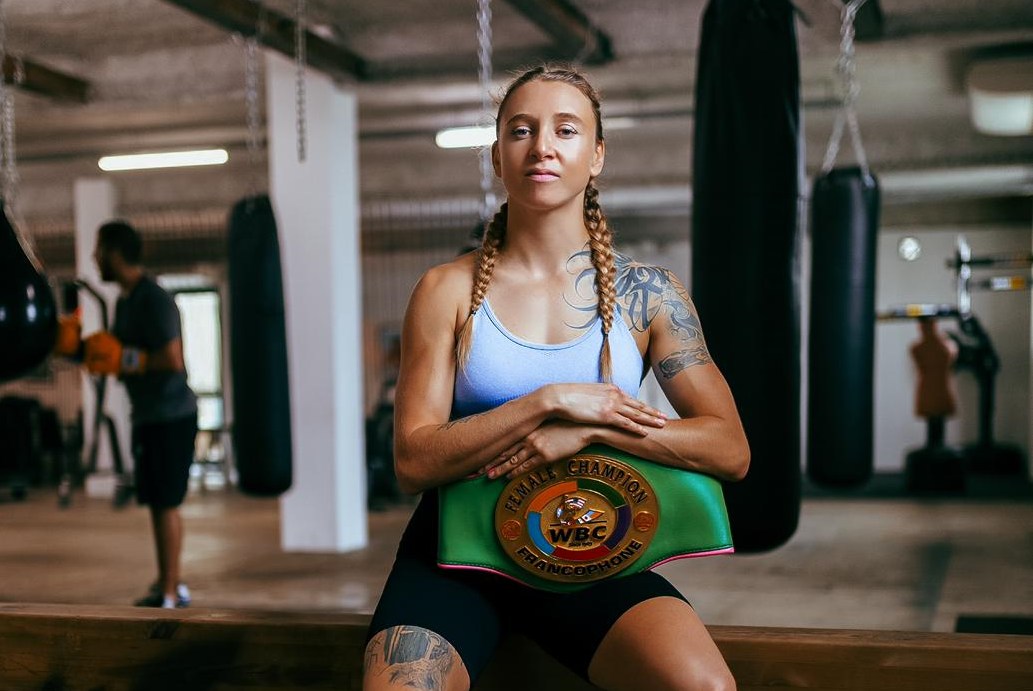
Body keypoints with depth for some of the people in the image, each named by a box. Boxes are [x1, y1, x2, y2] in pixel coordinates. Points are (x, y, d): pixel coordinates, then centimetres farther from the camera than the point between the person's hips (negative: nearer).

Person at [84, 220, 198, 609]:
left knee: (166, 502, -4)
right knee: (156, 501, 14)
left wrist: (123, 359, -20)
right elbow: (114, 352, 22)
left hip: (171, 416, -9)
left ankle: (170, 593, 3)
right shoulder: (125, 301, 14)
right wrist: (82, 347, 8)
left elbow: (173, 359, -24)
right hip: (147, 416, 9)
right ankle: (168, 583, 25)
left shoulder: (154, 300, -17)